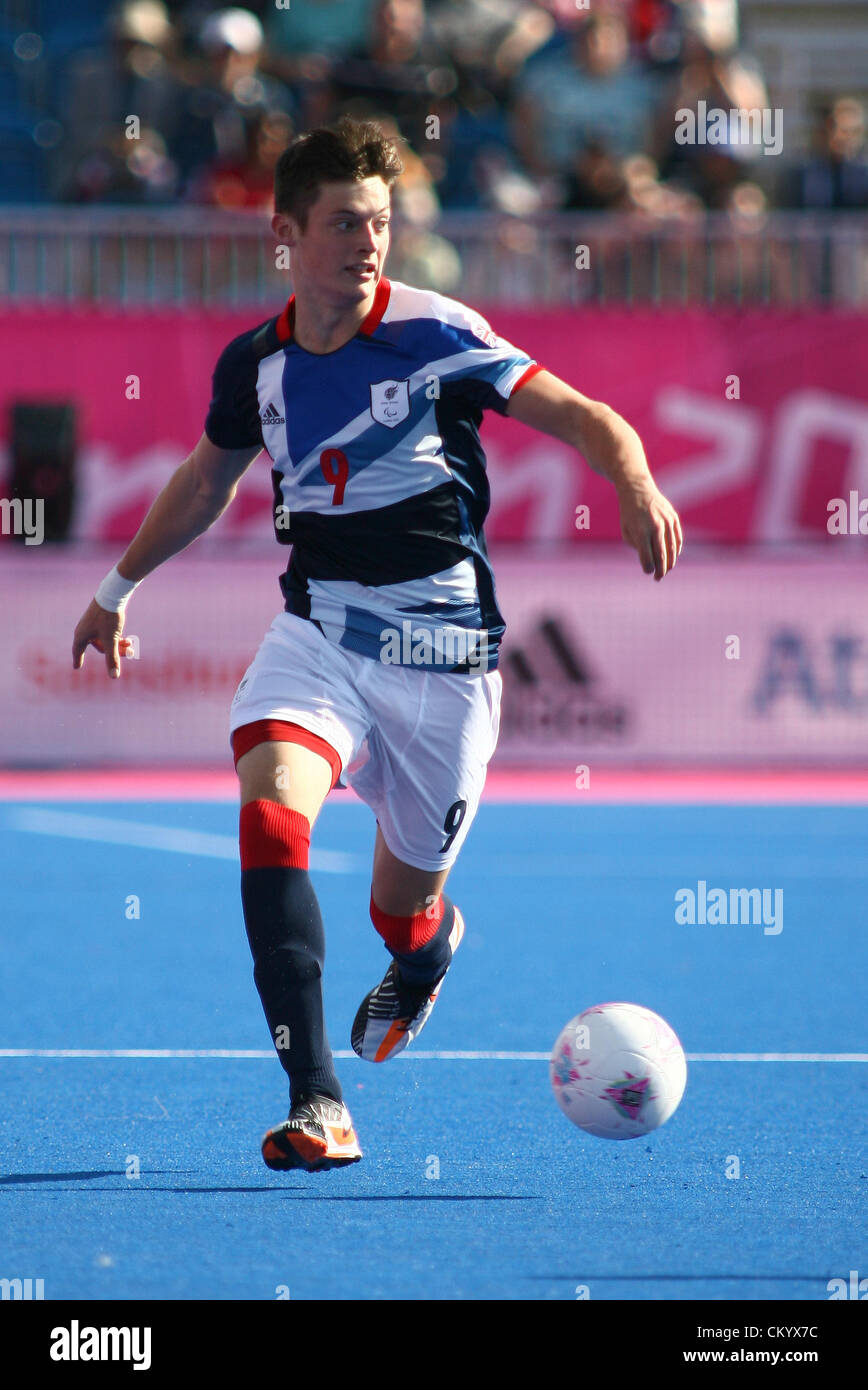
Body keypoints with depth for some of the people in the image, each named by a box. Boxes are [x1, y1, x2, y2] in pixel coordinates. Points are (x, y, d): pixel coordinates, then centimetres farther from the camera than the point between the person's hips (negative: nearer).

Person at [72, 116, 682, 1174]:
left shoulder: (434, 333, -9)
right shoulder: (255, 363, 4)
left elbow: (584, 418, -13)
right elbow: (206, 478, 24)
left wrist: (636, 483, -35)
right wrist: (119, 587, 33)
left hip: (440, 641, -2)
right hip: (318, 628, 2)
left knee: (402, 906, 7)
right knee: (271, 816, -27)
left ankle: (430, 942, 50)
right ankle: (316, 1103, -29)